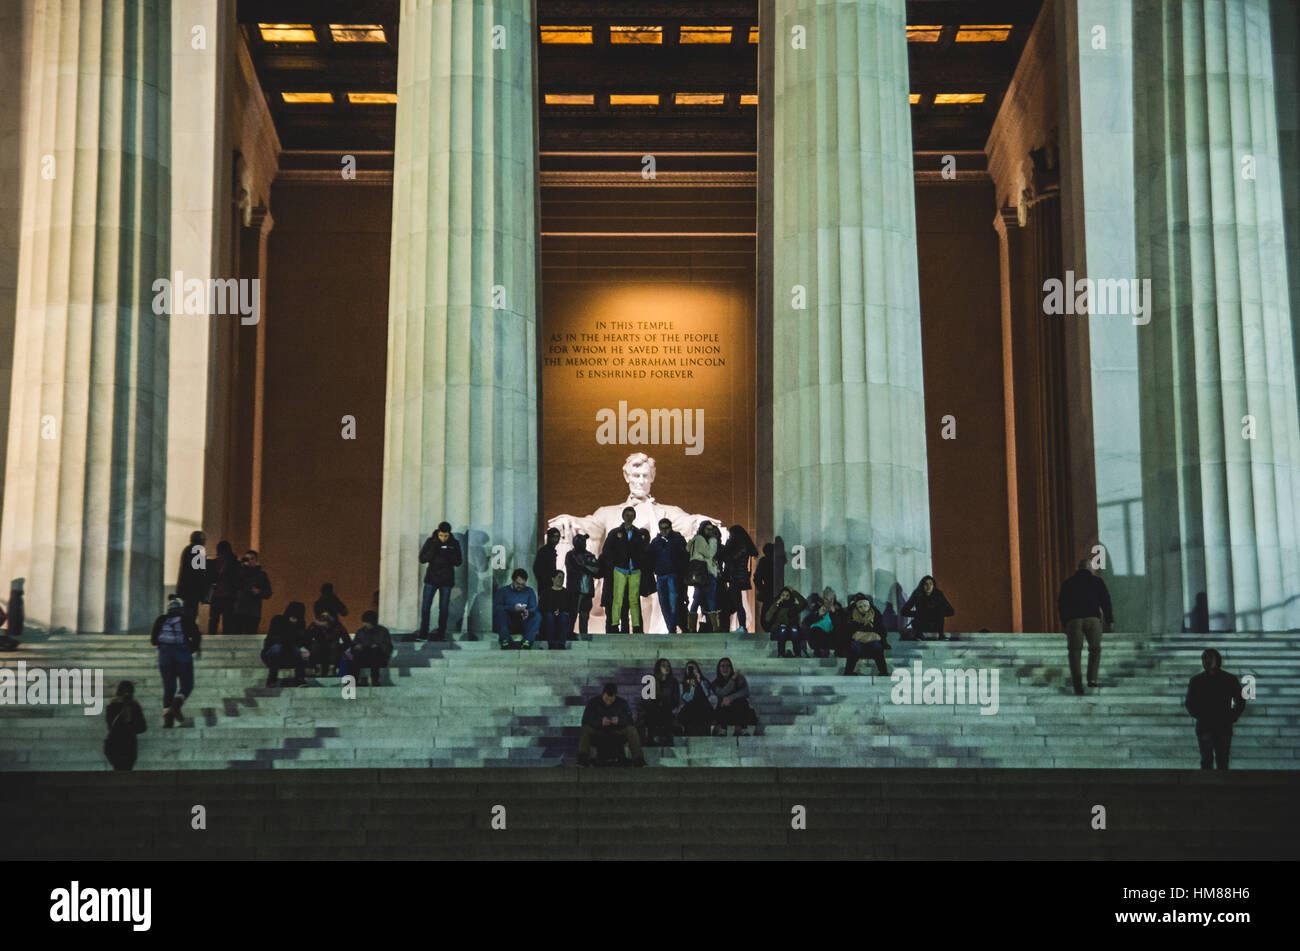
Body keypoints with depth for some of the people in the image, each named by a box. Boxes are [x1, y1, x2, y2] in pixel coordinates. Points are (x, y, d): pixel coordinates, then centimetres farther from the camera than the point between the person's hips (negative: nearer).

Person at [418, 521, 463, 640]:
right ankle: (423, 630, 12)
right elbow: (422, 559, -8)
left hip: (446, 580, 0)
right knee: (425, 605, -1)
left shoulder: (454, 544, -4)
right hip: (431, 578, 0)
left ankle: (441, 632, 14)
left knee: (443, 608, 3)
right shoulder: (430, 541, -5)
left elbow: (458, 563, -5)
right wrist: (433, 550, -23)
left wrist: (449, 555, -23)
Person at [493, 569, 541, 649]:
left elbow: (534, 607, 2)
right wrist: (513, 608, -23)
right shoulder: (503, 591, 8)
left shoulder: (530, 591, 16)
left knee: (538, 615, -24)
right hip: (506, 625, -2)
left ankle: (526, 643, -40)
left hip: (523, 624, 2)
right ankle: (505, 643, -40)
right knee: (500, 611, -31)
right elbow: (495, 607, -8)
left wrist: (528, 611, -22)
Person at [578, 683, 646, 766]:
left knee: (631, 729, -27)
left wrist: (619, 721, -28)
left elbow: (629, 721, -6)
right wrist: (600, 722, -31)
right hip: (598, 732, -1)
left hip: (617, 733, 1)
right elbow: (585, 721, -12)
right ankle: (583, 761, -40)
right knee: (585, 729, -30)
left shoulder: (622, 703, 1)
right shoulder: (593, 702, -3)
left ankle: (639, 761, -29)